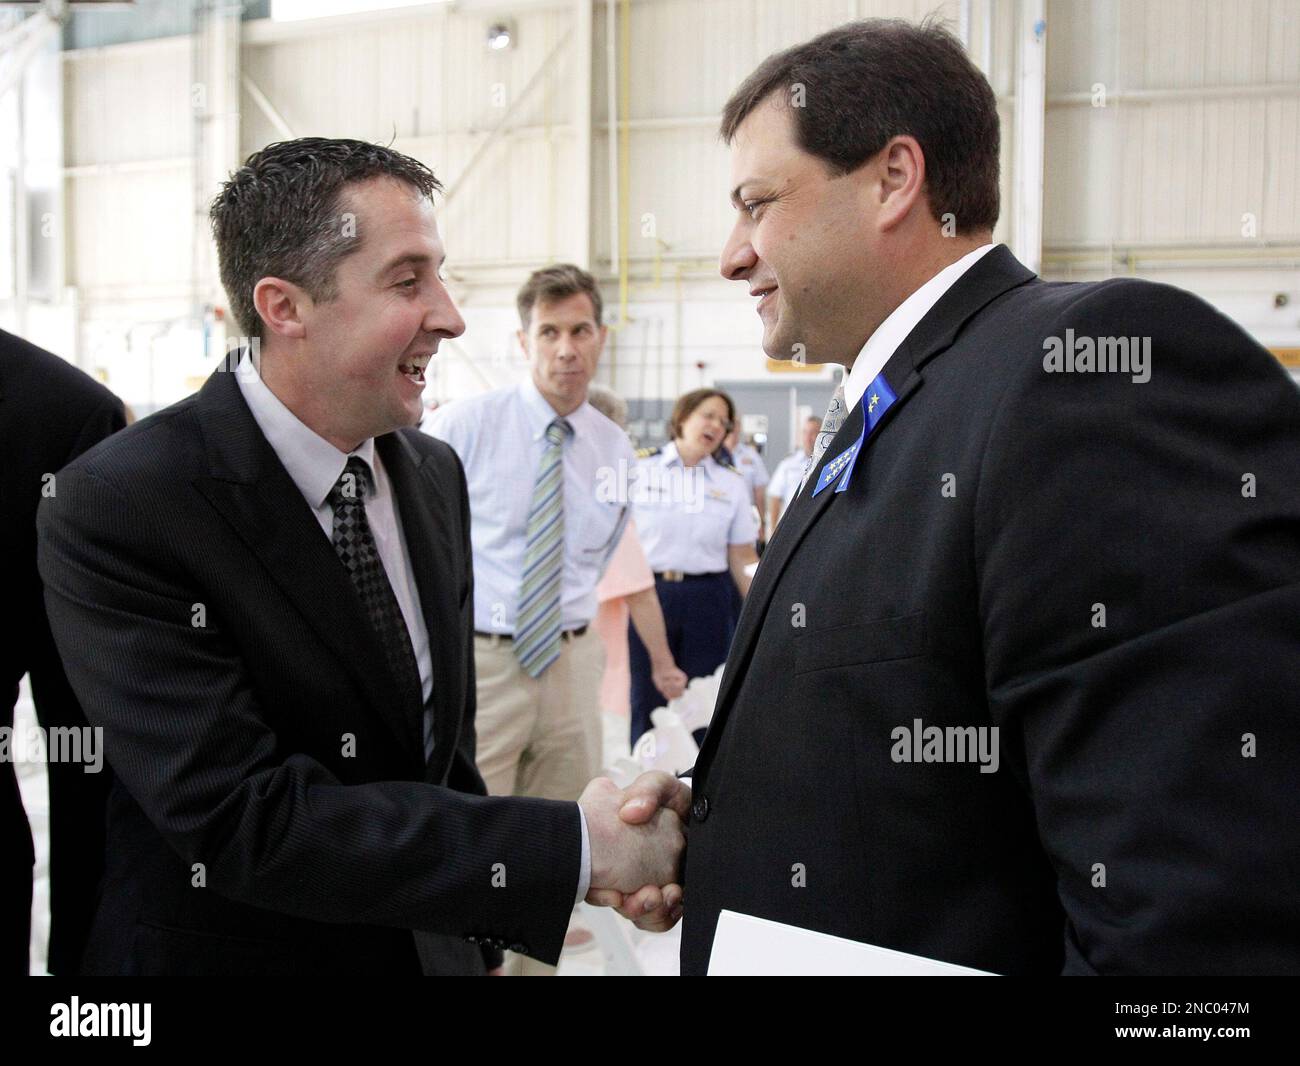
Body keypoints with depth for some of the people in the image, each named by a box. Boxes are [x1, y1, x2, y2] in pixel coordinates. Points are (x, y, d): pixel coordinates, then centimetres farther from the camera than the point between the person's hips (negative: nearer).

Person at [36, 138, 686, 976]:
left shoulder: (436, 474, -2)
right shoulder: (119, 507, -22)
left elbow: (445, 742, 5)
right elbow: (244, 818, -28)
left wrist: (481, 932, -4)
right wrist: (577, 845, -29)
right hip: (228, 950, -5)